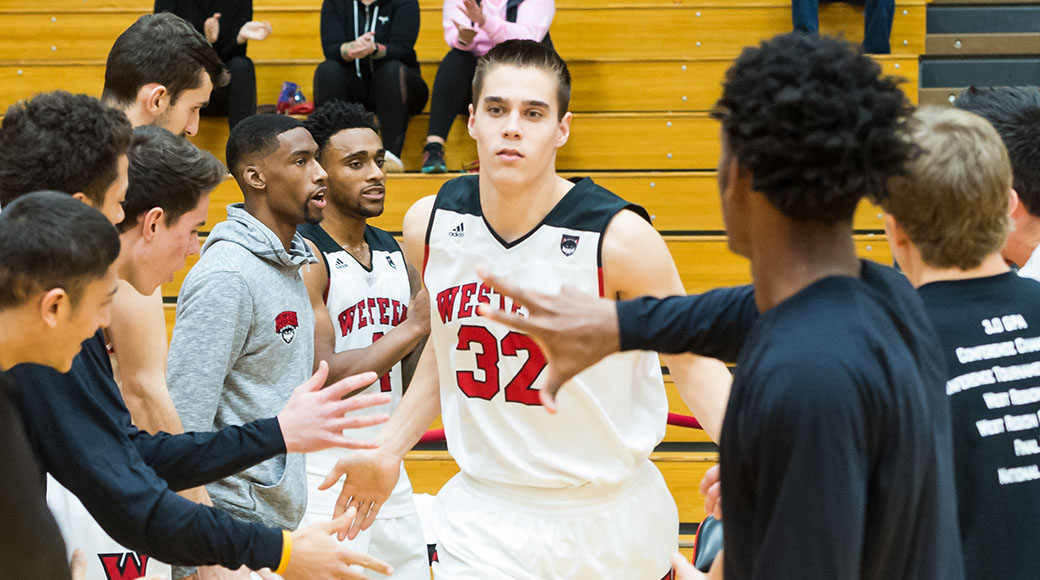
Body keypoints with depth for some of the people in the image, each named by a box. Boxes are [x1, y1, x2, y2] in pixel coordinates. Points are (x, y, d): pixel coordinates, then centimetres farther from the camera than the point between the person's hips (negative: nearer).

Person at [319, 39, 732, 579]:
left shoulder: (620, 238, -18)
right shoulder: (429, 225, -5)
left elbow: (695, 363, -8)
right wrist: (387, 451, 15)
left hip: (610, 514, -2)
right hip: (483, 515, 2)